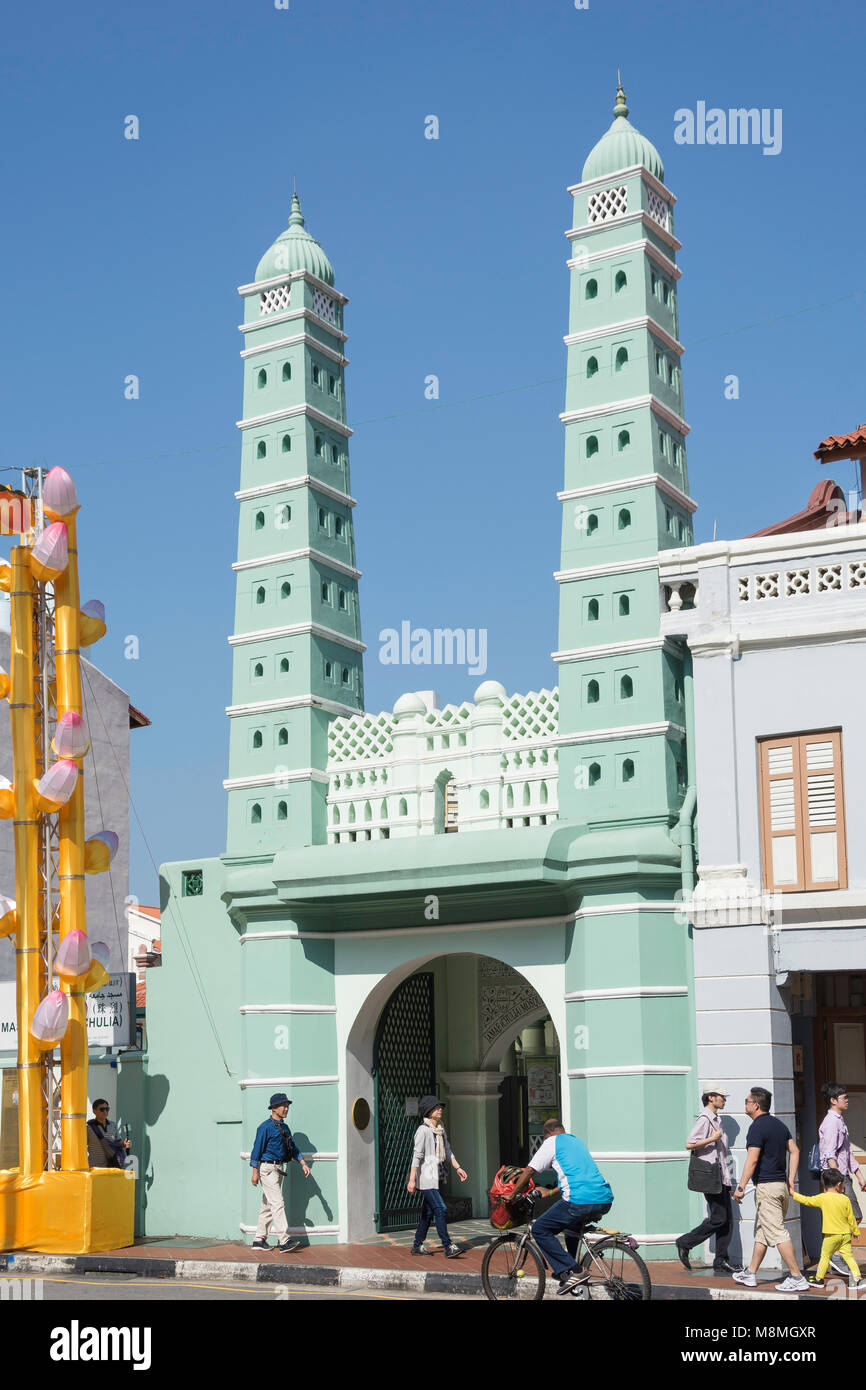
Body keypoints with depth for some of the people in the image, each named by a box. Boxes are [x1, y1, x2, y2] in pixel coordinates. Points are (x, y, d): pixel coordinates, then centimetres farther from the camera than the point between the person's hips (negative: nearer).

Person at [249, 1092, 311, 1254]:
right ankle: (284, 1242, -19)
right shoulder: (266, 1127, -11)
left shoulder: (284, 1127, 15)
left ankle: (259, 1240, 18)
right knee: (278, 1204, -14)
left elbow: (293, 1147, 19)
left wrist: (303, 1164, 9)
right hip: (267, 1169, -9)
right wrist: (255, 1172, -15)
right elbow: (257, 1149, -12)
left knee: (268, 1205, 12)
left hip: (279, 1169, 9)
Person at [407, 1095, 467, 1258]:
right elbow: (417, 1155, -16)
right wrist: (412, 1179, -19)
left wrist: (457, 1168, 14)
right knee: (440, 1209, -14)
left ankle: (417, 1245, 19)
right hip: (426, 1177, -9)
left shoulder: (441, 1130, 14)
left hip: (437, 1176, 9)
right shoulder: (423, 1130, -12)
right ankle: (448, 1246, -15)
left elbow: (448, 1152, 23)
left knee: (428, 1212, 11)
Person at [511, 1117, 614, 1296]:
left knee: (539, 1230, 3)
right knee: (572, 1228, 36)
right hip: (605, 1201, 8)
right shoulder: (577, 1141, 29)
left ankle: (571, 1272, -7)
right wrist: (550, 1192, 44)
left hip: (580, 1201, -8)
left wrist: (512, 1195, 20)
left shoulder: (551, 1142, 8)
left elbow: (528, 1171, 8)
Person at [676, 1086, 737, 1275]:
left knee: (727, 1220, 5)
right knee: (718, 1219, -10)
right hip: (711, 1178, -10)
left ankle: (721, 1262, 8)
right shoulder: (704, 1119, -11)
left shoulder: (715, 1120, 20)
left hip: (721, 1178, 10)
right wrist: (713, 1139, -18)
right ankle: (684, 1243, 2)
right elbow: (689, 1144, -19)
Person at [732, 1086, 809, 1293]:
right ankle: (750, 1274, 24)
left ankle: (797, 1278, -10)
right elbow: (794, 1151, 14)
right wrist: (791, 1179, 14)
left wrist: (741, 1187, -18)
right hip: (781, 1185, 9)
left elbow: (752, 1161, -19)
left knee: (777, 1233, -8)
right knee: (761, 1231, 17)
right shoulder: (779, 1124, 14)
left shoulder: (757, 1127, -13)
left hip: (766, 1186, -9)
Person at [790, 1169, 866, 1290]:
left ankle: (818, 1279, 15)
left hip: (831, 1235, -2)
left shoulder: (823, 1198, -7)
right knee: (848, 1256, 7)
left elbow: (806, 1201, 0)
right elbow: (851, 1218, 6)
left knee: (825, 1256, 8)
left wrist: (793, 1193, 11)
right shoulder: (845, 1199, -1)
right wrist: (856, 1231, 20)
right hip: (846, 1234, 2)